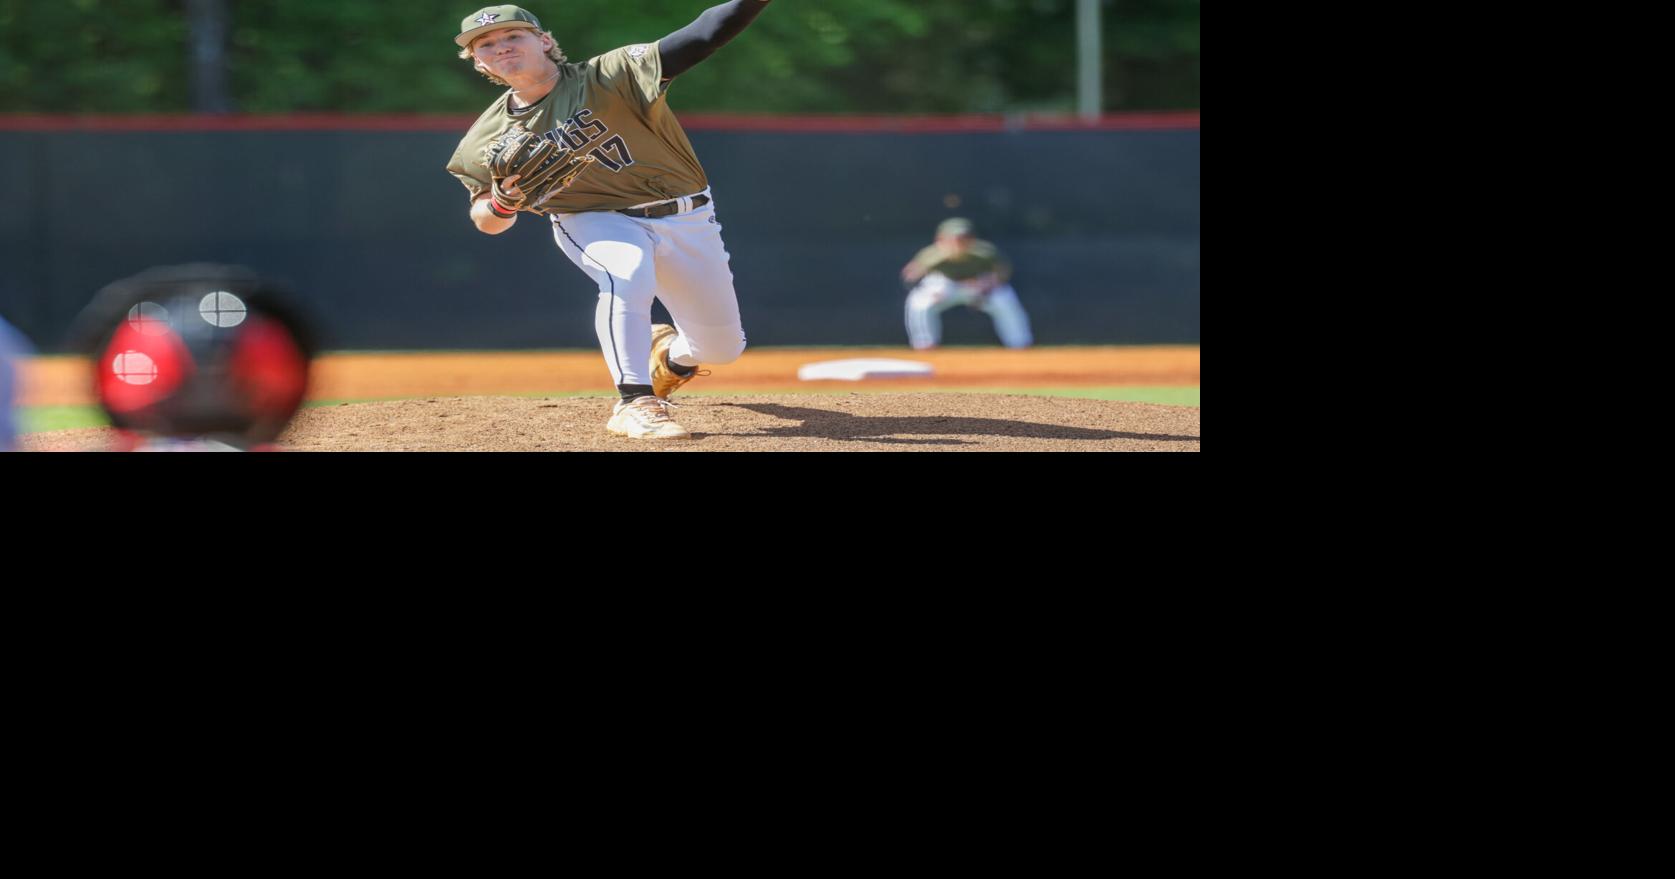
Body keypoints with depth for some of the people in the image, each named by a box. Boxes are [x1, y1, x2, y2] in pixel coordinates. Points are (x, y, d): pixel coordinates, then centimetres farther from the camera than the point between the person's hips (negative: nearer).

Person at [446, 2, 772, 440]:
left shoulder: (609, 76, -16)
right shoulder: (485, 141, -4)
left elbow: (702, 37, -26)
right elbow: (487, 222, 5)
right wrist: (503, 202, -20)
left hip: (686, 218, 1)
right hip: (594, 222, -1)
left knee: (722, 348, 8)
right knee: (627, 272, -37)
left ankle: (671, 352, 45)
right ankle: (635, 404, -28)